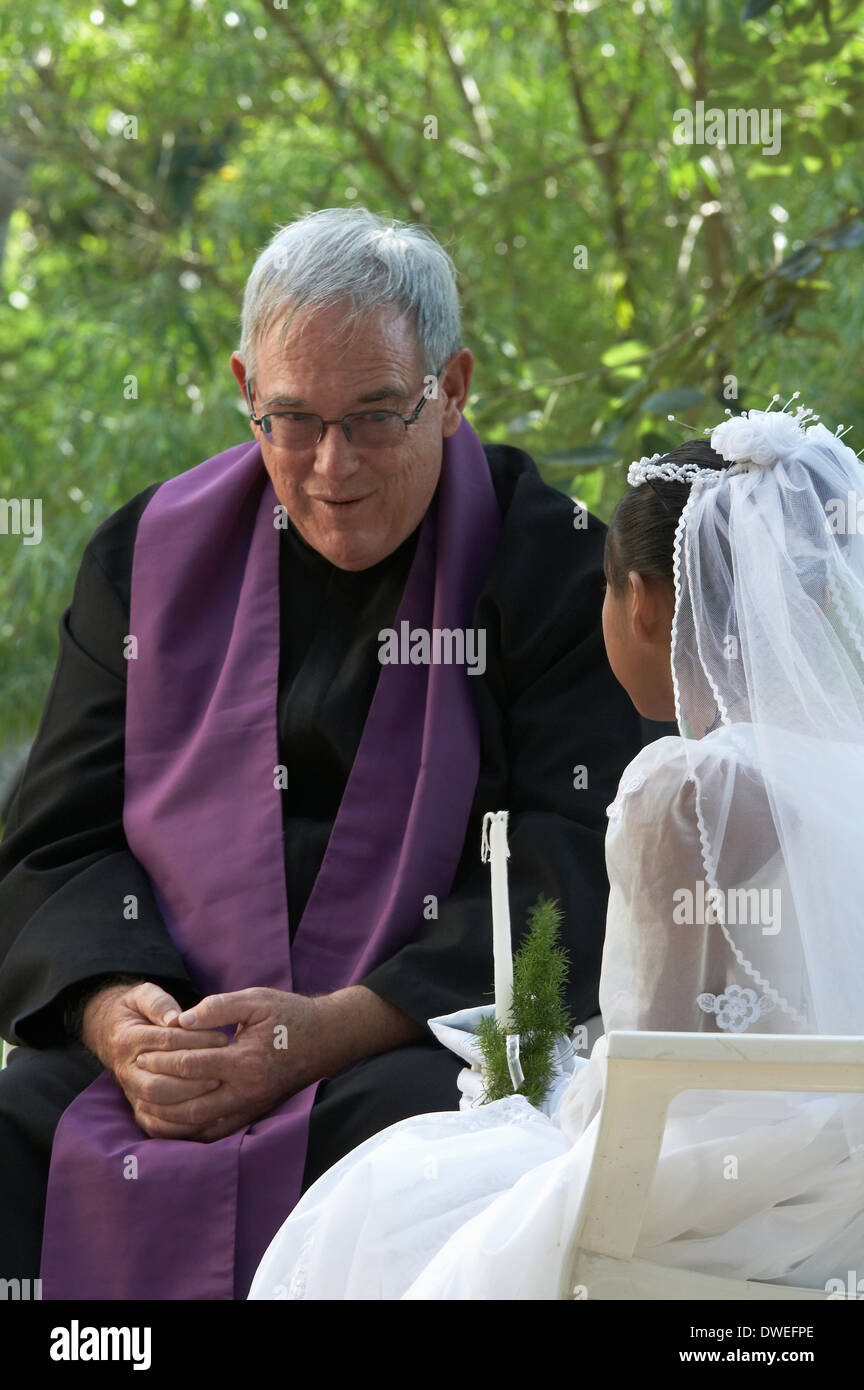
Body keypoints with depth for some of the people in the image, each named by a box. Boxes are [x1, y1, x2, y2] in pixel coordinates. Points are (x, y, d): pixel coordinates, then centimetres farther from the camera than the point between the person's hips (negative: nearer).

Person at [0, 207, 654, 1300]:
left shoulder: (555, 570, 2)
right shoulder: (153, 555, 14)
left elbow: (577, 885, -7)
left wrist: (330, 1030, -18)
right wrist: (117, 1014, -12)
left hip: (431, 1043, -3)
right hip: (169, 1040, 3)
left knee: (406, 1127, -38)